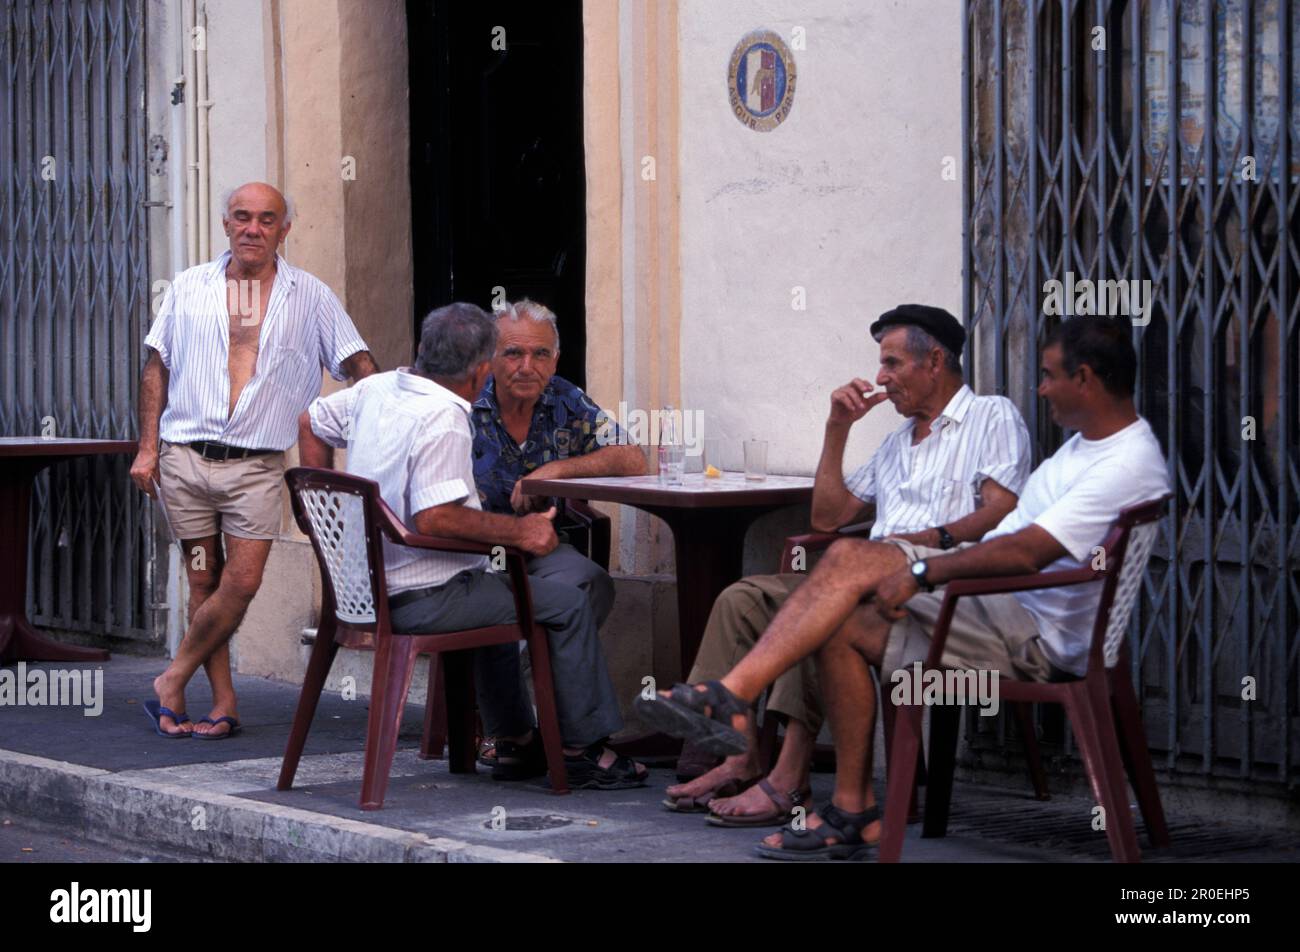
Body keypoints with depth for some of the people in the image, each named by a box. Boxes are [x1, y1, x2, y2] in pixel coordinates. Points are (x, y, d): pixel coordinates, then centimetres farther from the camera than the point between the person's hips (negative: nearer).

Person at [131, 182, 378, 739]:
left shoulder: (310, 297, 7)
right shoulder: (189, 288, 9)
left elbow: (357, 363, 5)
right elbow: (157, 369, 11)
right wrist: (148, 447, 3)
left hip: (257, 465, -1)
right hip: (186, 457, 1)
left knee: (242, 582, -11)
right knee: (205, 582, 4)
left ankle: (173, 681, 5)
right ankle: (223, 702, 10)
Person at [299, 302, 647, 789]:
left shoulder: (376, 389, 5)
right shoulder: (443, 419, -22)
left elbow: (309, 425, 21)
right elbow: (434, 518, -30)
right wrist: (519, 532, -23)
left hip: (371, 587, 10)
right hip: (424, 598, -10)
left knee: (495, 591, 34)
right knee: (569, 605, -2)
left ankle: (515, 742, 34)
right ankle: (582, 750, 4)